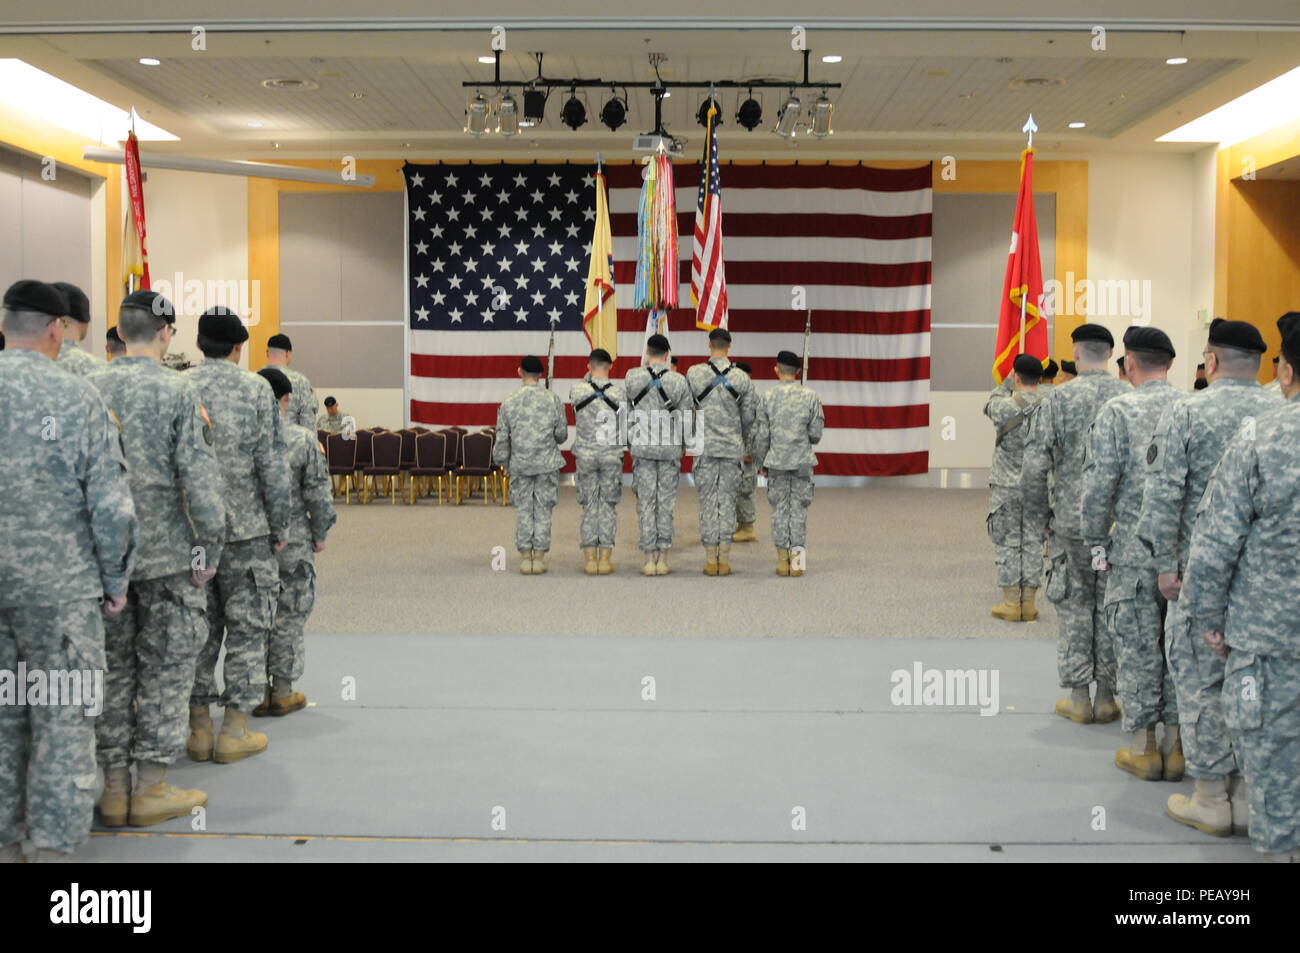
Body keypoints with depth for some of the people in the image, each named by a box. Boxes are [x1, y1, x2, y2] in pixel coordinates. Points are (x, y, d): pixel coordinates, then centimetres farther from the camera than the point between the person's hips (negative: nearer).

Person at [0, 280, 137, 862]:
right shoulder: (76, 397, -10)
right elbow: (111, 506, -12)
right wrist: (115, 583, 0)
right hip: (59, 584, -4)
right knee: (62, 719, 5)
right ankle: (53, 847, 9)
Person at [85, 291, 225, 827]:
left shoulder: (89, 388, 2)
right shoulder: (177, 392, -10)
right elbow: (199, 480, -14)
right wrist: (209, 547, -5)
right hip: (166, 553, -4)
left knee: (113, 667, 13)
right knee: (166, 668, 6)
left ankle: (114, 788, 20)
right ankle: (150, 789, 10)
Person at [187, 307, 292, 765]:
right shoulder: (255, 389, -7)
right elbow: (273, 467, -8)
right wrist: (280, 527, 1)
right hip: (245, 528, -3)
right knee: (246, 627, 6)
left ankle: (199, 727, 16)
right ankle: (235, 730, 7)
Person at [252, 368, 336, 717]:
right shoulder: (303, 440, -9)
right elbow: (318, 494, -8)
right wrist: (319, 535, 5)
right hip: (292, 544, -2)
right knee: (289, 615, 8)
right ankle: (283, 692, 14)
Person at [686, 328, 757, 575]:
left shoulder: (694, 374, -4)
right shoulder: (742, 378, 0)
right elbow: (749, 416, 4)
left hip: (705, 447, -1)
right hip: (732, 448, 1)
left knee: (707, 501, 3)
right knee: (728, 500, 5)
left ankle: (710, 560, 3)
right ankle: (725, 560, 5)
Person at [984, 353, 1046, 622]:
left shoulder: (1005, 406, -14)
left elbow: (989, 407, 10)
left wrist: (1006, 383, 19)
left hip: (1006, 487, -3)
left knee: (1007, 544, 6)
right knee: (1033, 545, 9)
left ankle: (1011, 604, 7)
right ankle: (1029, 604, 13)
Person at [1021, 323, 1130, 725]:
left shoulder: (1058, 399, -7)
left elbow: (1035, 466, -11)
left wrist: (1037, 519, 0)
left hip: (1071, 520, -2)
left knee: (1074, 608, 8)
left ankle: (1078, 696, 12)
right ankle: (1107, 696, 16)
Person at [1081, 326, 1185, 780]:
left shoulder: (1118, 411, -9)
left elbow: (1099, 485, -12)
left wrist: (1096, 542, -1)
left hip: (1135, 550, -3)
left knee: (1138, 648, 6)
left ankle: (1143, 748, 13)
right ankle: (1176, 745, 19)